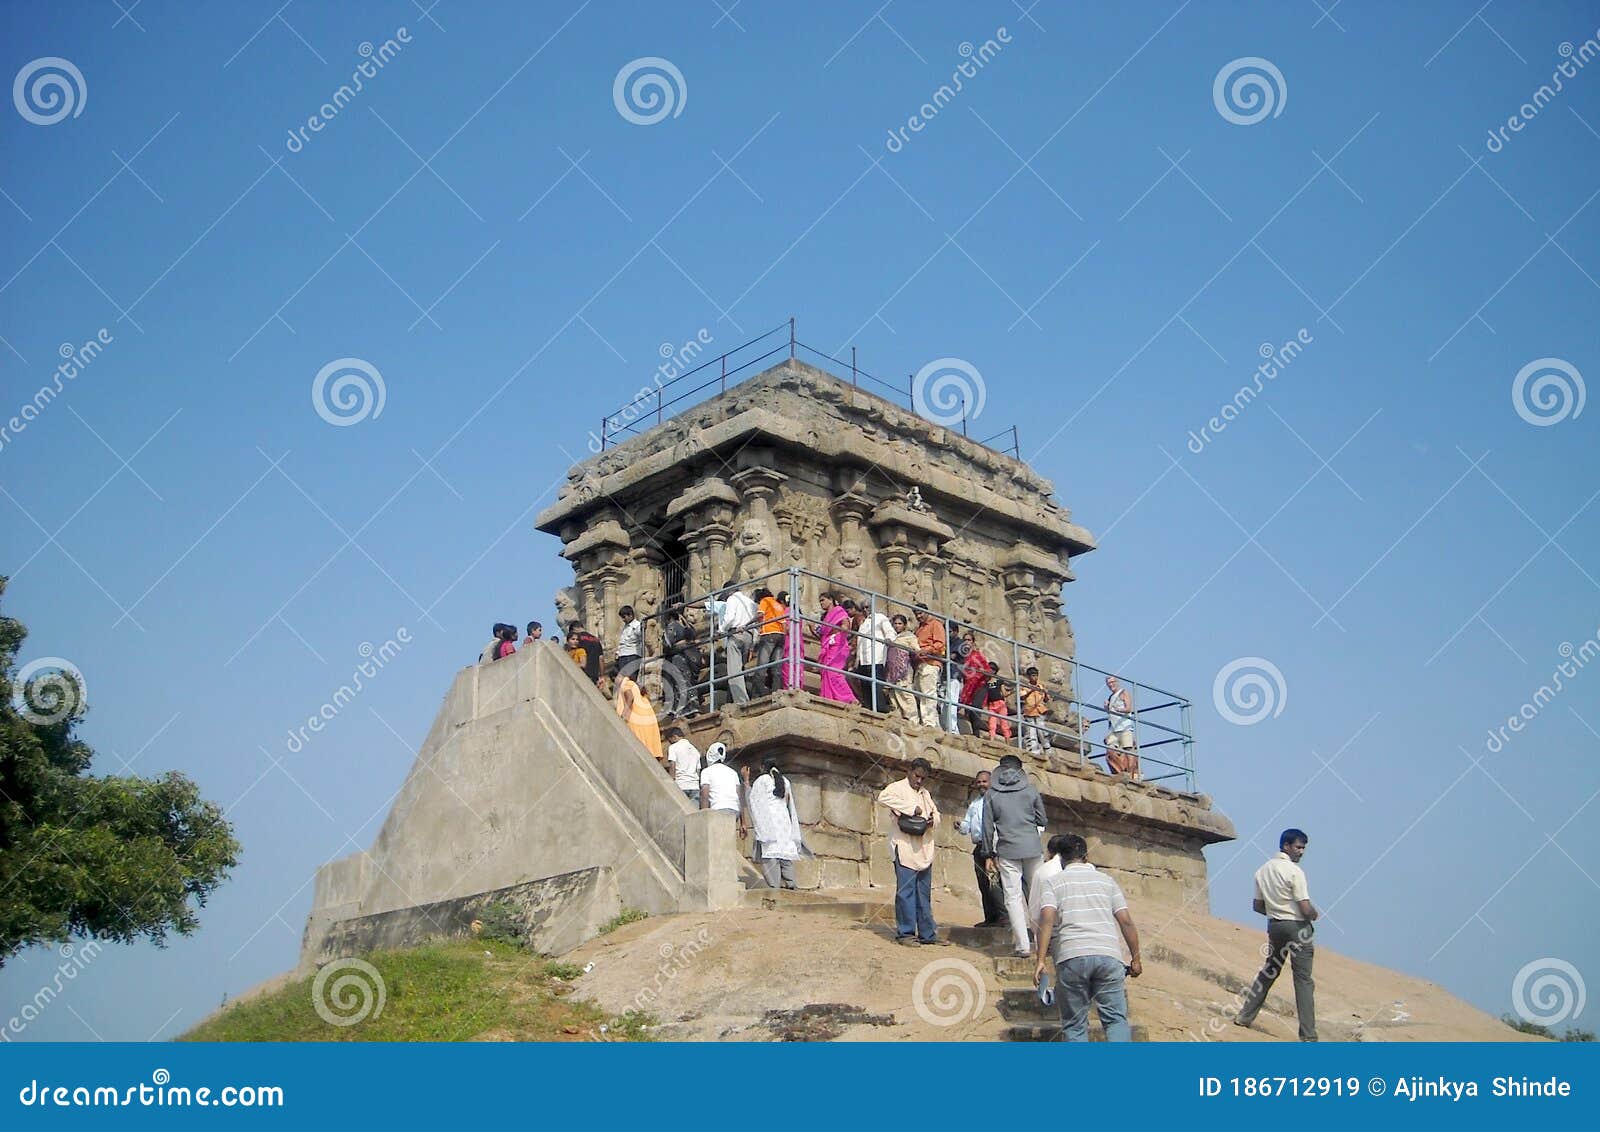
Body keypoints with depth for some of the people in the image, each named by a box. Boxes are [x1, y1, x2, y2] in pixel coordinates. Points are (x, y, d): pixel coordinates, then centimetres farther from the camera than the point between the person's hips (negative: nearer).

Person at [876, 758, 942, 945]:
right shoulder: (898, 787, -3)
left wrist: (933, 820, 3)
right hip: (904, 849, -7)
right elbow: (883, 797, -23)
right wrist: (911, 808, -22)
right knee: (906, 891, -7)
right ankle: (905, 933, -2)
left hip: (924, 851, 7)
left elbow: (936, 812, 30)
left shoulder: (925, 793, 22)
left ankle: (927, 933, 16)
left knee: (924, 893, 11)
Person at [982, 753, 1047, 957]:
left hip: (1007, 850, -1)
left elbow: (988, 827, 2)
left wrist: (990, 854, 10)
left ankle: (1022, 945, -4)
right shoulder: (1031, 790, 4)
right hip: (1032, 848, 1)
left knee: (1013, 897, 1)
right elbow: (1042, 820, 9)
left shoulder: (991, 794, 3)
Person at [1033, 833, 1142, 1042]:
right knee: (1116, 1018, 2)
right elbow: (1126, 921, 10)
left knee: (1074, 1024, 7)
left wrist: (1041, 959, -10)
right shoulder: (1106, 880, 18)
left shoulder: (1053, 882, 11)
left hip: (1071, 956, -1)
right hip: (1109, 954, 1)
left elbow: (1047, 917, -6)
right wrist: (1135, 958, 17)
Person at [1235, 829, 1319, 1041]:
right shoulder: (1295, 871, -14)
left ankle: (1244, 1017, 22)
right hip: (1297, 927, -7)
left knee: (1268, 972, 20)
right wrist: (1315, 914, 4)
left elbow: (1257, 906, 13)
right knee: (1303, 980, -5)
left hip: (1274, 926, 7)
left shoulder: (1262, 870, 9)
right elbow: (1306, 909, -17)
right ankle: (1308, 1036, -7)